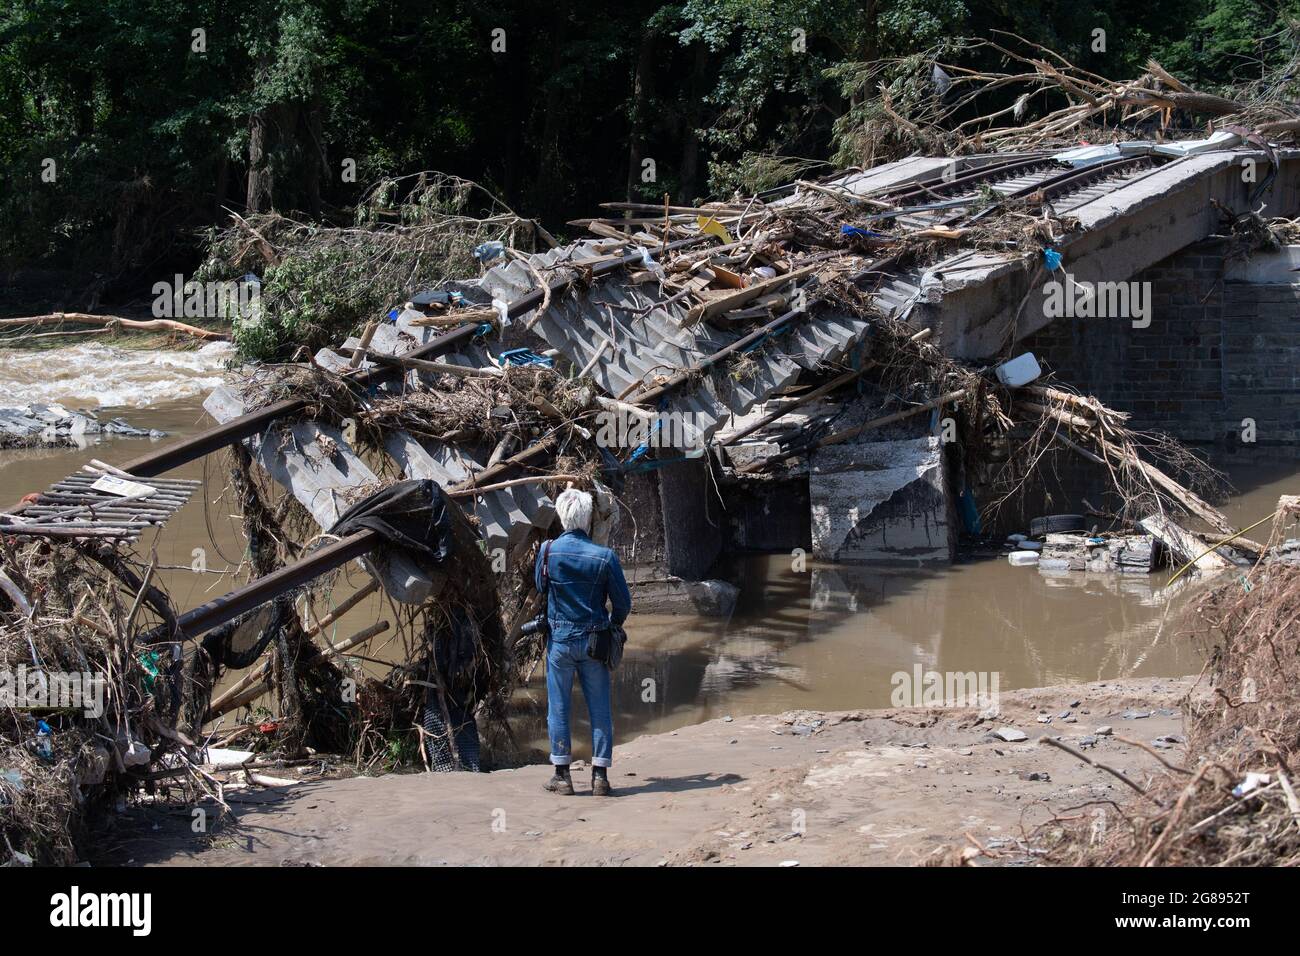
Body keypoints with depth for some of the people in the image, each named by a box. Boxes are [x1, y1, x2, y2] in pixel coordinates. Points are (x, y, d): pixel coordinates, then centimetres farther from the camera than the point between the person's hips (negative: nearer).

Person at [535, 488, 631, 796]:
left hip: (559, 640, 0)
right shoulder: (605, 556, -9)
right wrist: (612, 627, 17)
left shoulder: (548, 550, -7)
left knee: (558, 707, 7)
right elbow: (623, 603, -2)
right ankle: (599, 776, 5)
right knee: (599, 708, 6)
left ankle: (562, 775, 9)